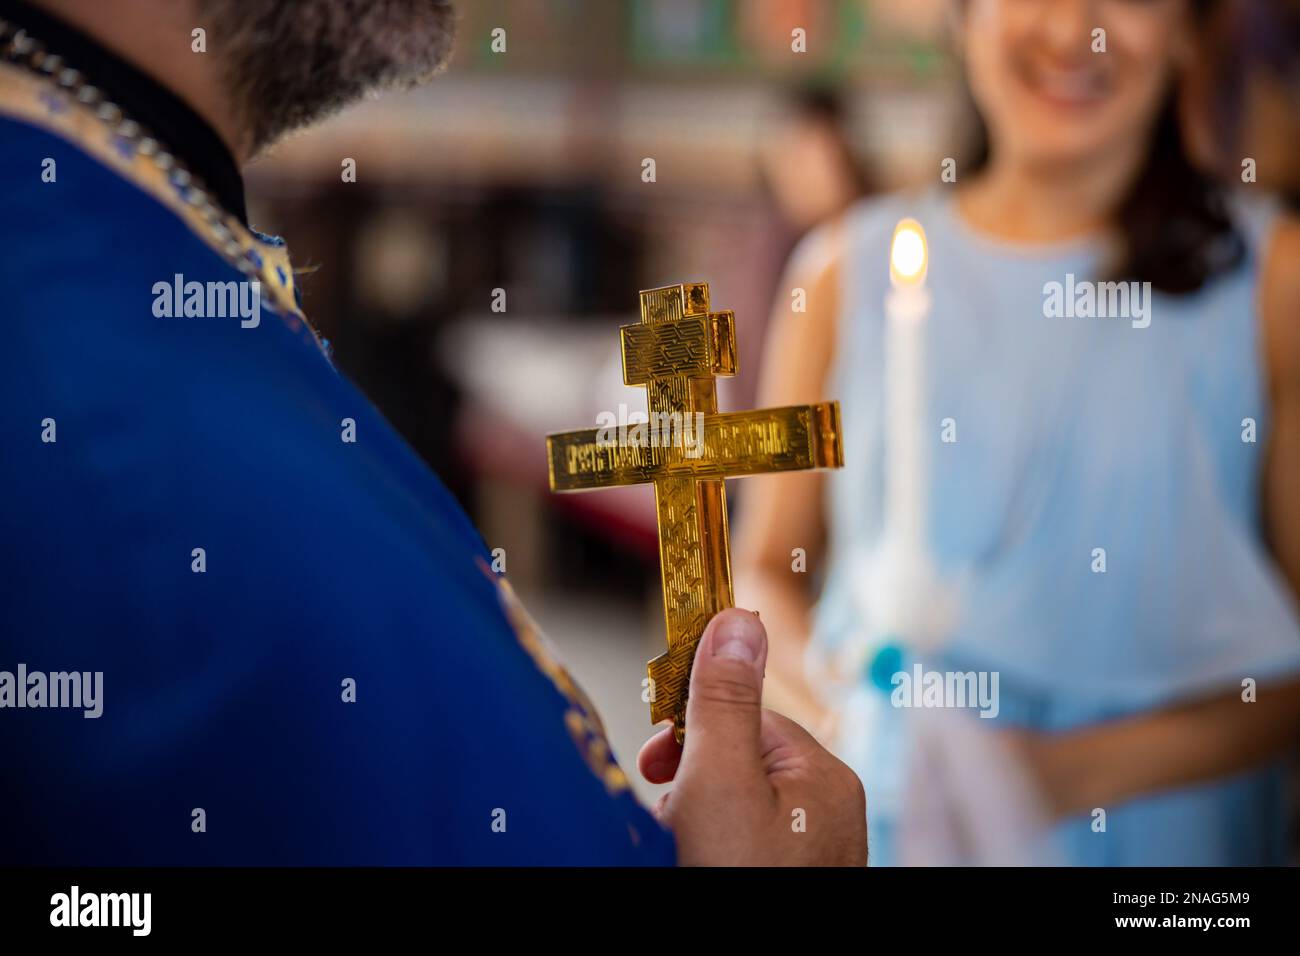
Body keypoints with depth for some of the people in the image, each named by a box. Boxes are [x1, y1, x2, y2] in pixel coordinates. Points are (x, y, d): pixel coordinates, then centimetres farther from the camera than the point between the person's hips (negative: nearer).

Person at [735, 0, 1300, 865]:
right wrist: (826, 701, -13)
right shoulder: (849, 269, 0)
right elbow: (764, 572, 6)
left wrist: (1086, 770, -18)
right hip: (883, 820, 2)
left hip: (1154, 829, -1)